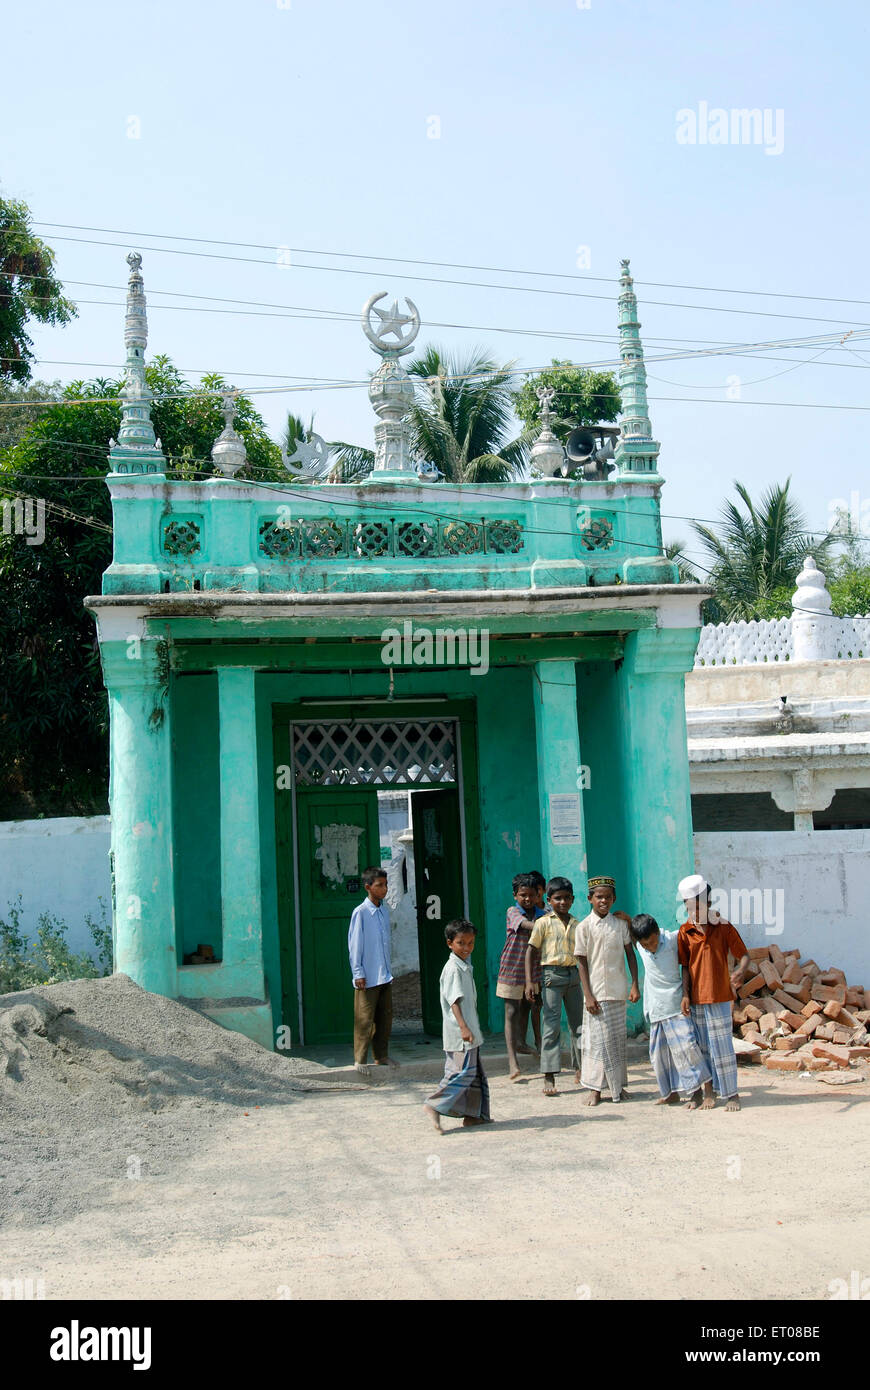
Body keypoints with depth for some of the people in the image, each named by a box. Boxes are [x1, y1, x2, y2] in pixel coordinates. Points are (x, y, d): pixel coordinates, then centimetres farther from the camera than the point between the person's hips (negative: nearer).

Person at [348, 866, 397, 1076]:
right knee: (364, 1019, -1)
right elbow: (354, 945, -9)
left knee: (385, 1017, 11)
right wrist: (358, 974, -11)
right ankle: (360, 1060, 8)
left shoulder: (384, 911, 10)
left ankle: (382, 1056, 23)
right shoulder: (360, 913, -11)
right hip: (367, 979, -7)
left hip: (385, 976, 7)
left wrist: (389, 971, 16)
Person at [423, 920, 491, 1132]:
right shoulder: (453, 969, -15)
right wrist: (463, 1027, -33)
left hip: (470, 1032, 10)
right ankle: (435, 1105, -9)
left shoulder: (465, 966, 16)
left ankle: (474, 1114, 19)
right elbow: (454, 1000, -24)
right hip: (459, 1034, -10)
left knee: (475, 1073, 13)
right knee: (463, 1071, -13)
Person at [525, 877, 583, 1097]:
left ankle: (580, 1070, 25)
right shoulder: (543, 923, -2)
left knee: (578, 1024, 10)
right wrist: (529, 981, -13)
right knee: (551, 1026, -8)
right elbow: (531, 951, -4)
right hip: (551, 975, -5)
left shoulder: (576, 924, 11)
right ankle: (549, 1077, -7)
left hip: (573, 974, 5)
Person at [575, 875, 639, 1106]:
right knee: (598, 1039, -2)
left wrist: (635, 985, -1)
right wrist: (588, 995, -9)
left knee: (618, 1038, 9)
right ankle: (594, 1089, 6)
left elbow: (630, 954, 7)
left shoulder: (620, 923, 4)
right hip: (597, 991, -3)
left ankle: (617, 1085, 20)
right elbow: (582, 963, -4)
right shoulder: (585, 926, -4)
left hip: (618, 991, 3)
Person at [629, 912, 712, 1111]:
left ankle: (693, 1092, -1)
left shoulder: (673, 939, -13)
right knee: (658, 1051, 7)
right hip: (656, 1008, 5)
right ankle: (670, 1092, 19)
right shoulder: (640, 946, -1)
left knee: (684, 1046, -11)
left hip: (676, 1004, -5)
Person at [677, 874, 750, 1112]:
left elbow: (744, 954, -2)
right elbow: (685, 966, 7)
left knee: (722, 1045, -2)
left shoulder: (723, 927, -3)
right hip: (696, 997, 3)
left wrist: (740, 971, -23)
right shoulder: (685, 932, 3)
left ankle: (731, 1094, 7)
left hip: (719, 996, -3)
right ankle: (708, 1092, 18)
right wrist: (685, 994, -1)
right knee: (703, 1046, 8)